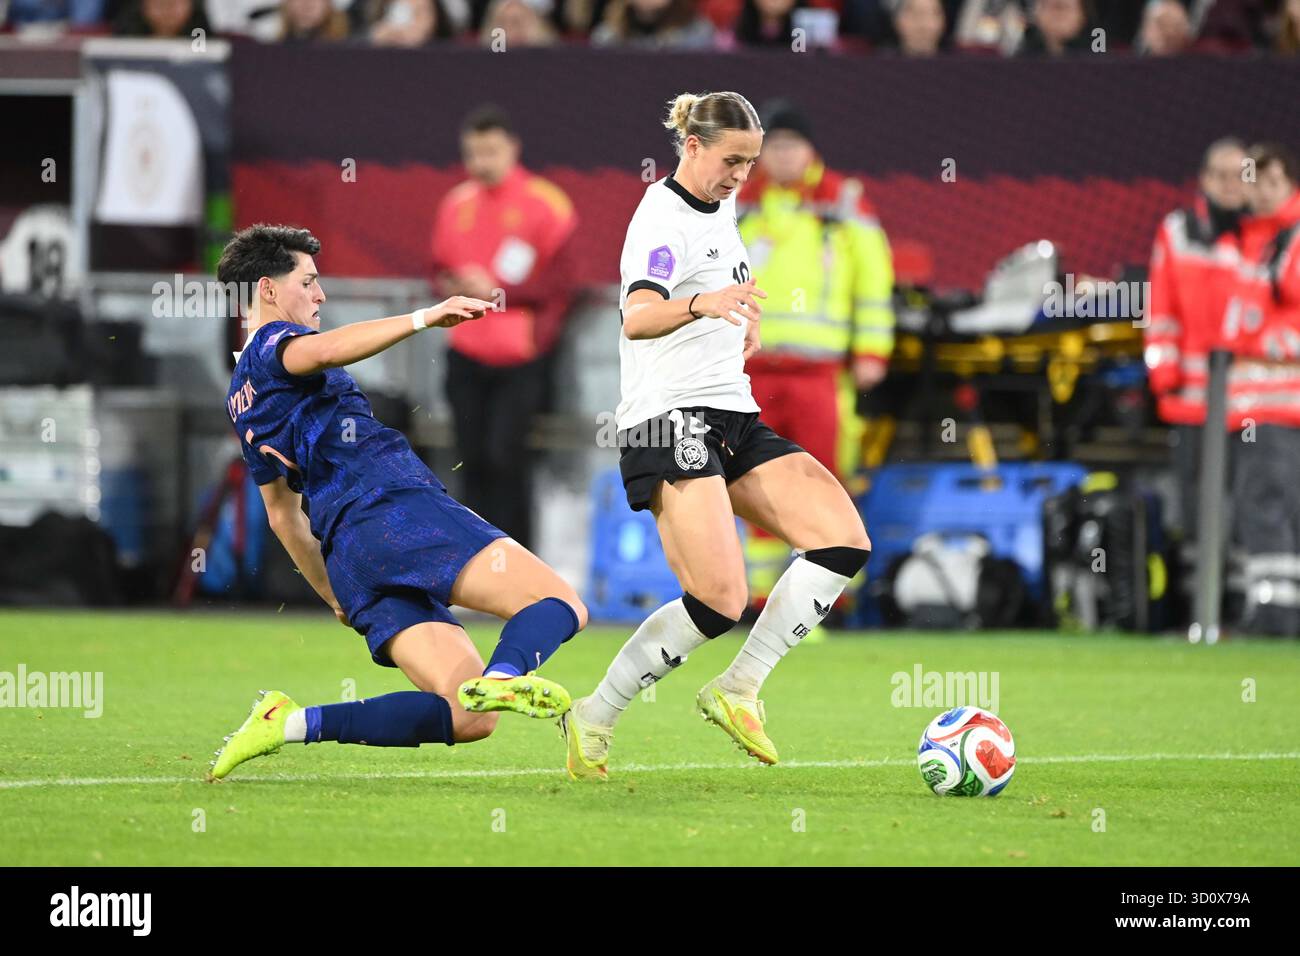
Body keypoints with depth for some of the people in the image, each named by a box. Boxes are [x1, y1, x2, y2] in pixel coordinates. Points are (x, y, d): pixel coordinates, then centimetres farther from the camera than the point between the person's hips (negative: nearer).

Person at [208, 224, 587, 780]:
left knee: (466, 718, -2)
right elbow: (324, 350, -22)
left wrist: (333, 596, 40)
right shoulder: (272, 342, 5)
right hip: (397, 510, -8)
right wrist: (423, 319, -26)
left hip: (346, 553, 8)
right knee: (560, 605, -15)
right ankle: (503, 676, -48)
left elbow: (282, 514, 36)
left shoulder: (243, 401, 30)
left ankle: (292, 723, -12)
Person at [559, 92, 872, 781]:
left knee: (844, 542, -8)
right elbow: (638, 318, -34)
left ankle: (737, 691, -3)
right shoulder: (663, 219, -14)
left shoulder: (721, 206, 14)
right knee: (718, 603, -19)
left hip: (733, 417, 9)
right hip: (671, 422, -9)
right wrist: (701, 303, -52)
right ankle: (591, 721, -3)